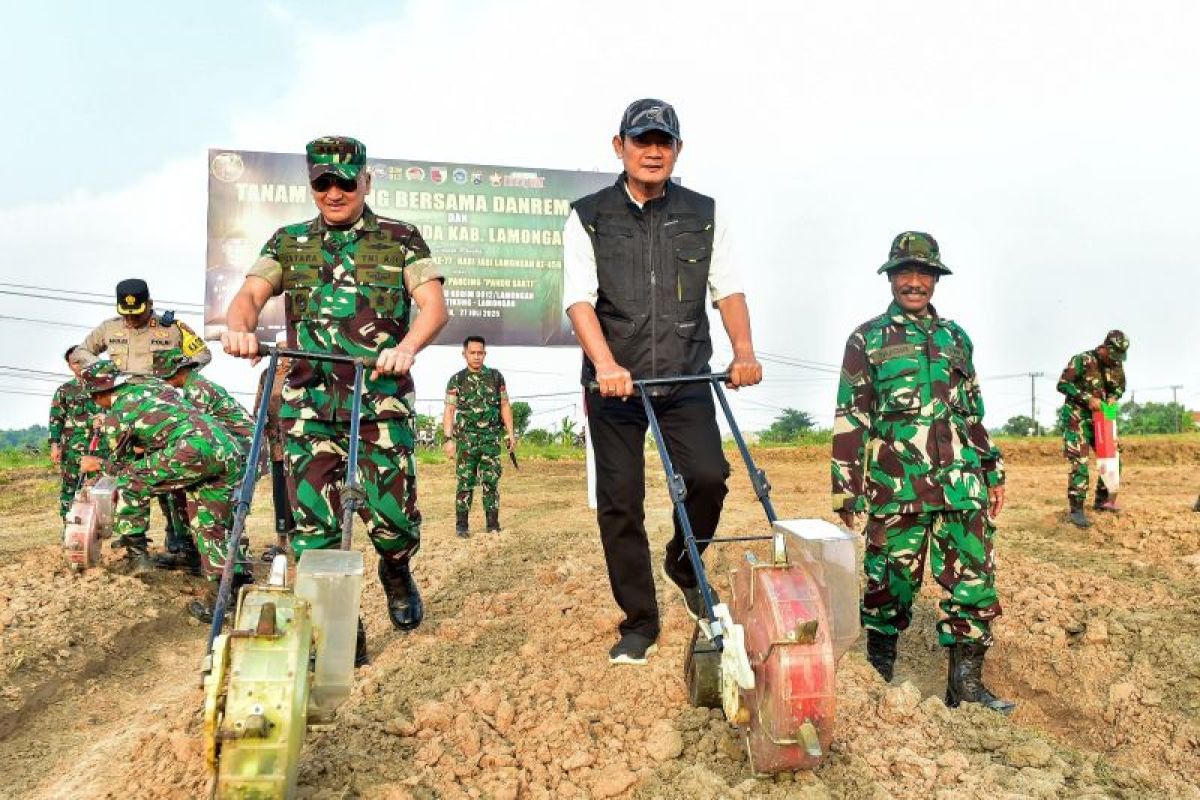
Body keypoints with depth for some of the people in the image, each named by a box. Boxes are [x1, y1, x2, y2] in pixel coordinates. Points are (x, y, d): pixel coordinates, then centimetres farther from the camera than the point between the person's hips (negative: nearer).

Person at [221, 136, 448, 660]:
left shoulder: (401, 239, 7)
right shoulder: (288, 242, 14)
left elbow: (434, 306, -4)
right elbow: (250, 294, 2)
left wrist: (406, 348, -26)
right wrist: (238, 328, -23)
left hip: (382, 399, -2)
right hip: (309, 401, 2)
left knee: (390, 513, -5)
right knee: (314, 521, -3)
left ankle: (397, 576, 30)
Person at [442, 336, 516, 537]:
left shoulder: (496, 377, 8)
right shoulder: (456, 380, 2)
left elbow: (505, 406, 11)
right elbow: (449, 411, 0)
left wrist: (510, 433, 5)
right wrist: (449, 439, -8)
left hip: (491, 438, 1)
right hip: (466, 439, -1)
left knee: (491, 482, 1)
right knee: (465, 483, 1)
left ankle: (493, 524, 8)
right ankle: (461, 525, 8)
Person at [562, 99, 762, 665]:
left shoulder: (703, 215, 9)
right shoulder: (588, 217, 2)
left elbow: (728, 288, 6)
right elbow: (579, 299, -8)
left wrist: (744, 351, -11)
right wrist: (606, 365, -24)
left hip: (686, 378, 1)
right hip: (614, 382, -1)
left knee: (708, 475, -15)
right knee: (620, 502, 1)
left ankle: (683, 565, 17)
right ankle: (639, 623, 15)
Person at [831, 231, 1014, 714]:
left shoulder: (956, 337, 17)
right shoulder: (867, 339, 5)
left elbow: (974, 411, 23)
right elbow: (849, 420, 1)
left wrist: (993, 472, 18)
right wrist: (846, 493, -4)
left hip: (962, 485, 4)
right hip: (896, 487, -3)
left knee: (974, 579, 1)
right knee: (891, 584, 4)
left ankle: (966, 683, 12)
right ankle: (878, 680, 22)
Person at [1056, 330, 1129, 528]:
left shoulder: (1117, 365, 4)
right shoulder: (1082, 360, -15)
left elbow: (1120, 386, 20)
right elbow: (1062, 384, -18)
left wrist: (1113, 397, -3)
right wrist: (1087, 398, -24)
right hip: (1077, 417, -7)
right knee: (1079, 462, -15)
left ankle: (1103, 499, 23)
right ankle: (1076, 509, -15)